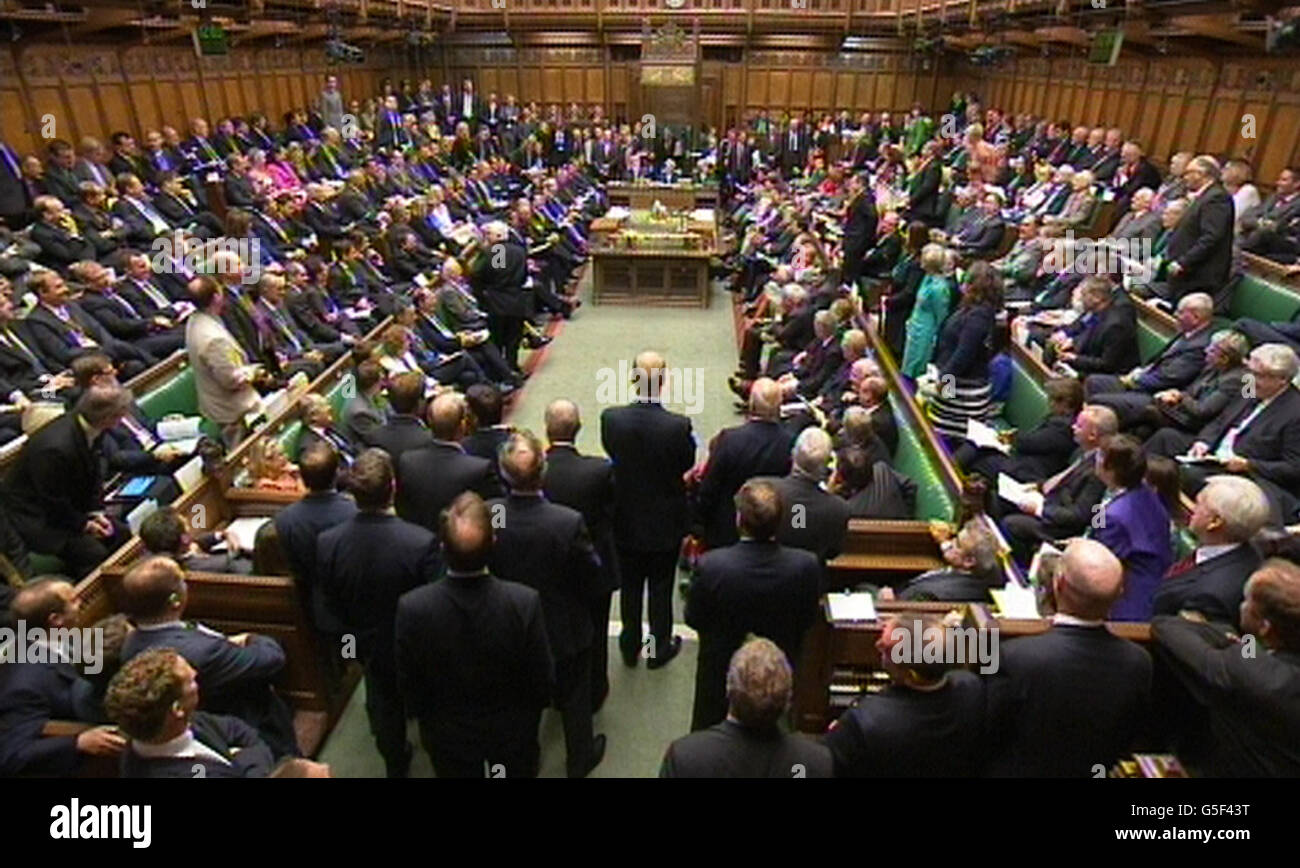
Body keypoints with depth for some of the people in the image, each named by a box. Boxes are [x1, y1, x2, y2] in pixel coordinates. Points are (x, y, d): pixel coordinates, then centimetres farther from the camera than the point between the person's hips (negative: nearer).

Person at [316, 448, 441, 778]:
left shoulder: (327, 543, -25)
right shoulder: (422, 542, -37)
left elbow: (333, 605, -8)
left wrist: (358, 631, 12)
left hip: (370, 644, 2)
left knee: (384, 701, 29)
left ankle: (395, 764, 52)